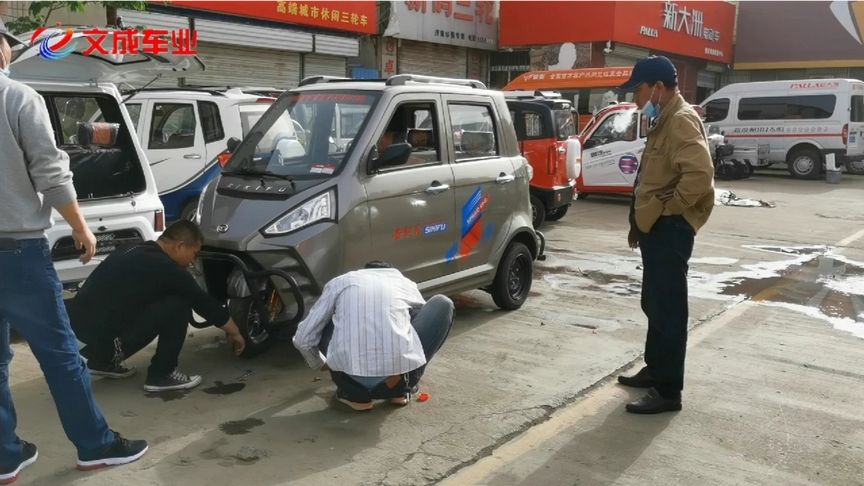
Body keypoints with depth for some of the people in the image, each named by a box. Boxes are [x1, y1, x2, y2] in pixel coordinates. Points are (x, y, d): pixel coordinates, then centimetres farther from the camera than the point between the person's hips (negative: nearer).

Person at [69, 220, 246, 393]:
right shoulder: (166, 268, -10)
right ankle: (161, 375, -1)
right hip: (100, 327, -9)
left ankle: (102, 360, 24)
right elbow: (204, 302, -1)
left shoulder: (138, 252, 15)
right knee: (178, 305, -9)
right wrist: (234, 333, 13)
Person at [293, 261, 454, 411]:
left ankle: (354, 393, 20)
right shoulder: (406, 283, 22)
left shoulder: (339, 282, 20)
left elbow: (303, 340, 17)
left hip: (353, 381, 1)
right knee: (443, 304, 21)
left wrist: (321, 366, 39)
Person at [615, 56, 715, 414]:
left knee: (668, 309, -5)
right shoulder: (663, 121, 16)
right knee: (654, 304, 19)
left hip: (668, 230, -11)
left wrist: (667, 208, -19)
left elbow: (700, 174, -30)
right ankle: (654, 370, 33)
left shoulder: (682, 120, -16)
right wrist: (639, 221, 18)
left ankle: (668, 391, 2)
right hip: (655, 228, 11)